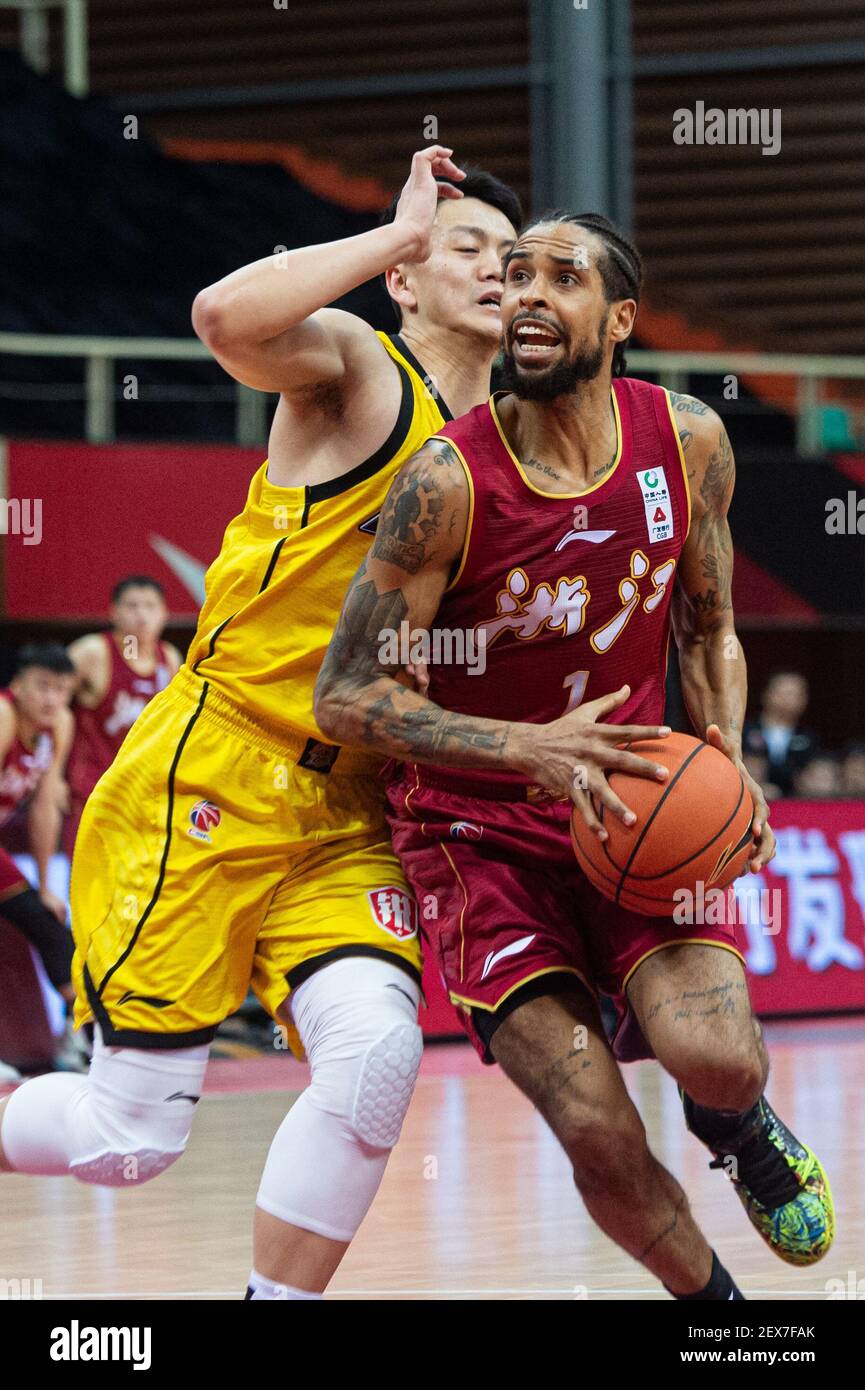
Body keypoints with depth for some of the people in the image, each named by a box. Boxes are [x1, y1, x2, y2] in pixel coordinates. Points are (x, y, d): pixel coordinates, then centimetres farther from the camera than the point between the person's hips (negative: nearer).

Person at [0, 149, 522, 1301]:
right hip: (211, 783, -6)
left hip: (347, 816, 6)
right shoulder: (354, 364, -7)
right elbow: (227, 318, -30)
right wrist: (395, 233, -21)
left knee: (377, 1051, -21)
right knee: (130, 1131, -5)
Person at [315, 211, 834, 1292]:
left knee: (718, 1061, -24)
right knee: (600, 1138, -16)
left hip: (631, 811, 3)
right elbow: (346, 696, -14)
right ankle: (711, 1305, 14)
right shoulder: (449, 480, -18)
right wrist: (530, 748, -26)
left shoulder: (688, 442, -5)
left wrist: (727, 758, -8)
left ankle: (737, 1120, 15)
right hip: (479, 829, -2)